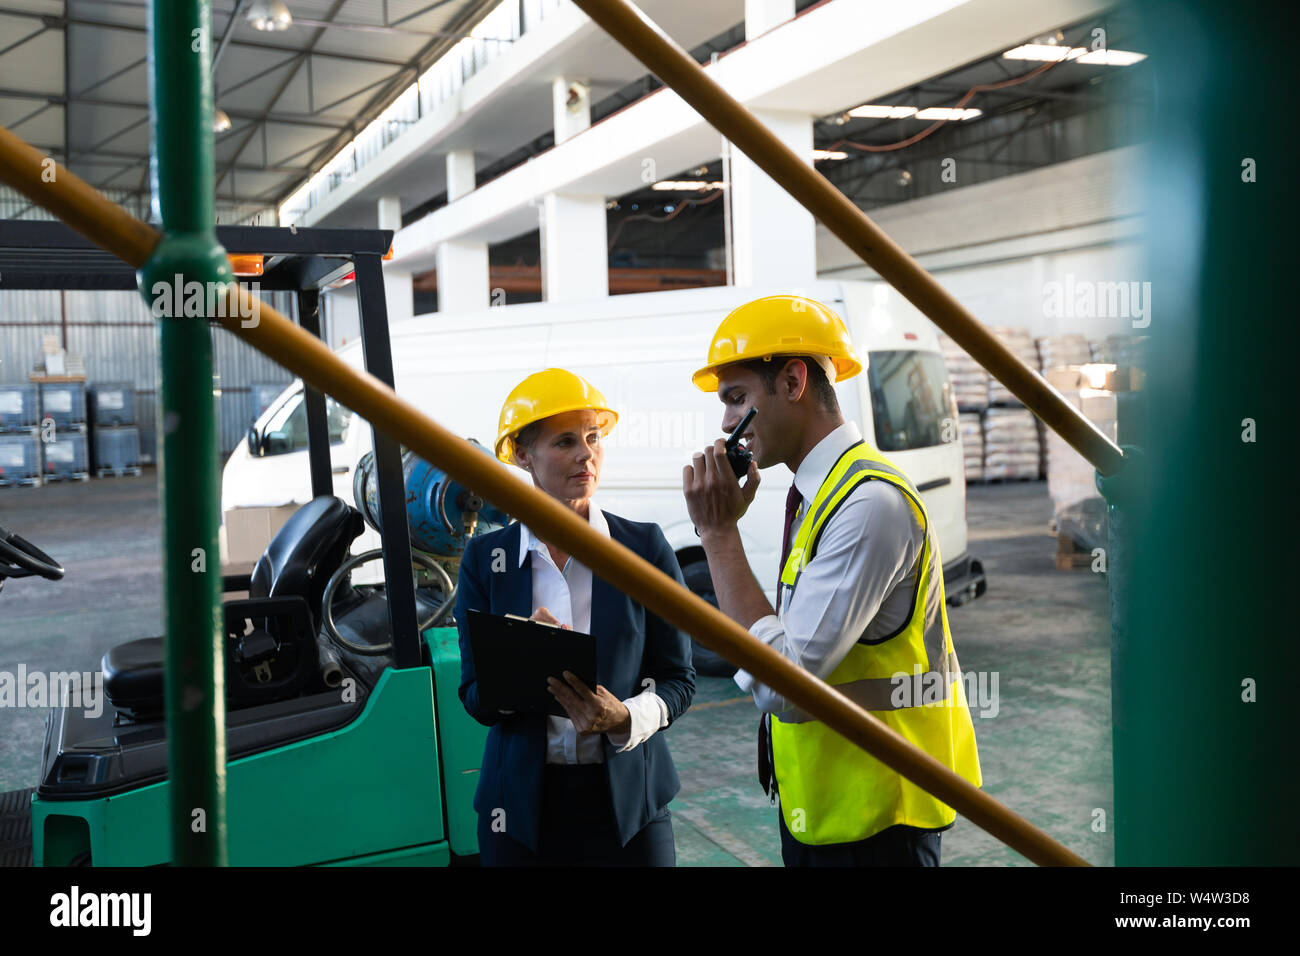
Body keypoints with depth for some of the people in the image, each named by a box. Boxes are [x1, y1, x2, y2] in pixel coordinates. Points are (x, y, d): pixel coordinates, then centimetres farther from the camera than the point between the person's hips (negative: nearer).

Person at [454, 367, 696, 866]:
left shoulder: (646, 547, -3)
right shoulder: (484, 558, -1)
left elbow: (678, 678, -1)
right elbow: (475, 698, -2)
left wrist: (625, 717, -21)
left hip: (628, 800, 0)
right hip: (522, 802, 1)